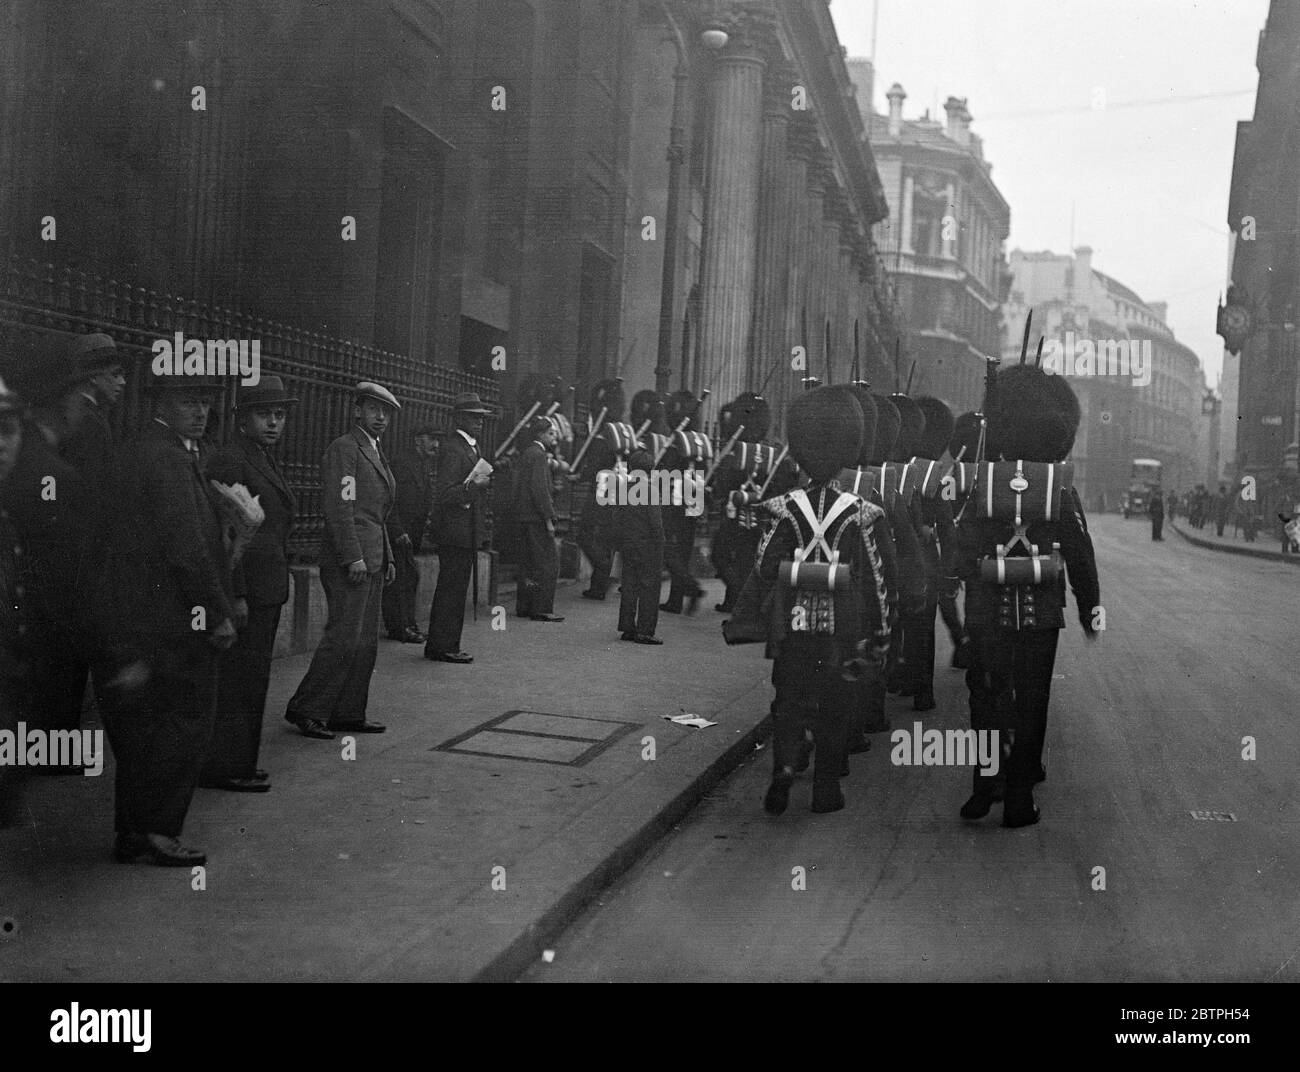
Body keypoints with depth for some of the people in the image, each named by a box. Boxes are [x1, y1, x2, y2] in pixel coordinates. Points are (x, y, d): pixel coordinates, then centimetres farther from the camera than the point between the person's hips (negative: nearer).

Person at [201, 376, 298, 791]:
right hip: (245, 586, -10)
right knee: (239, 677, -4)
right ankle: (225, 768, 5)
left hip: (266, 590, 10)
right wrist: (236, 595, -20)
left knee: (251, 678, 15)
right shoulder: (229, 460, -13)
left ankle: (238, 761, 24)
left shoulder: (267, 462, 17)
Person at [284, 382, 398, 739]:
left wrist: (387, 557, 20)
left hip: (372, 561, 9)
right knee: (345, 638, -11)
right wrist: (353, 558, -21)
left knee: (366, 643, 8)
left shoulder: (376, 454, 22)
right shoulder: (343, 449, -7)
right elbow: (338, 506, -16)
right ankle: (306, 709, -3)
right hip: (348, 562, -9)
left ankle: (349, 713, 13)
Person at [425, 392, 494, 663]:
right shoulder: (452, 448, -15)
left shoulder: (472, 447, 16)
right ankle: (443, 647, 2)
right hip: (455, 531, -10)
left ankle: (442, 645, 21)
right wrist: (473, 487, -31)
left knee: (454, 589, 14)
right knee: (452, 590, -5)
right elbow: (443, 495, -22)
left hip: (466, 532, 10)